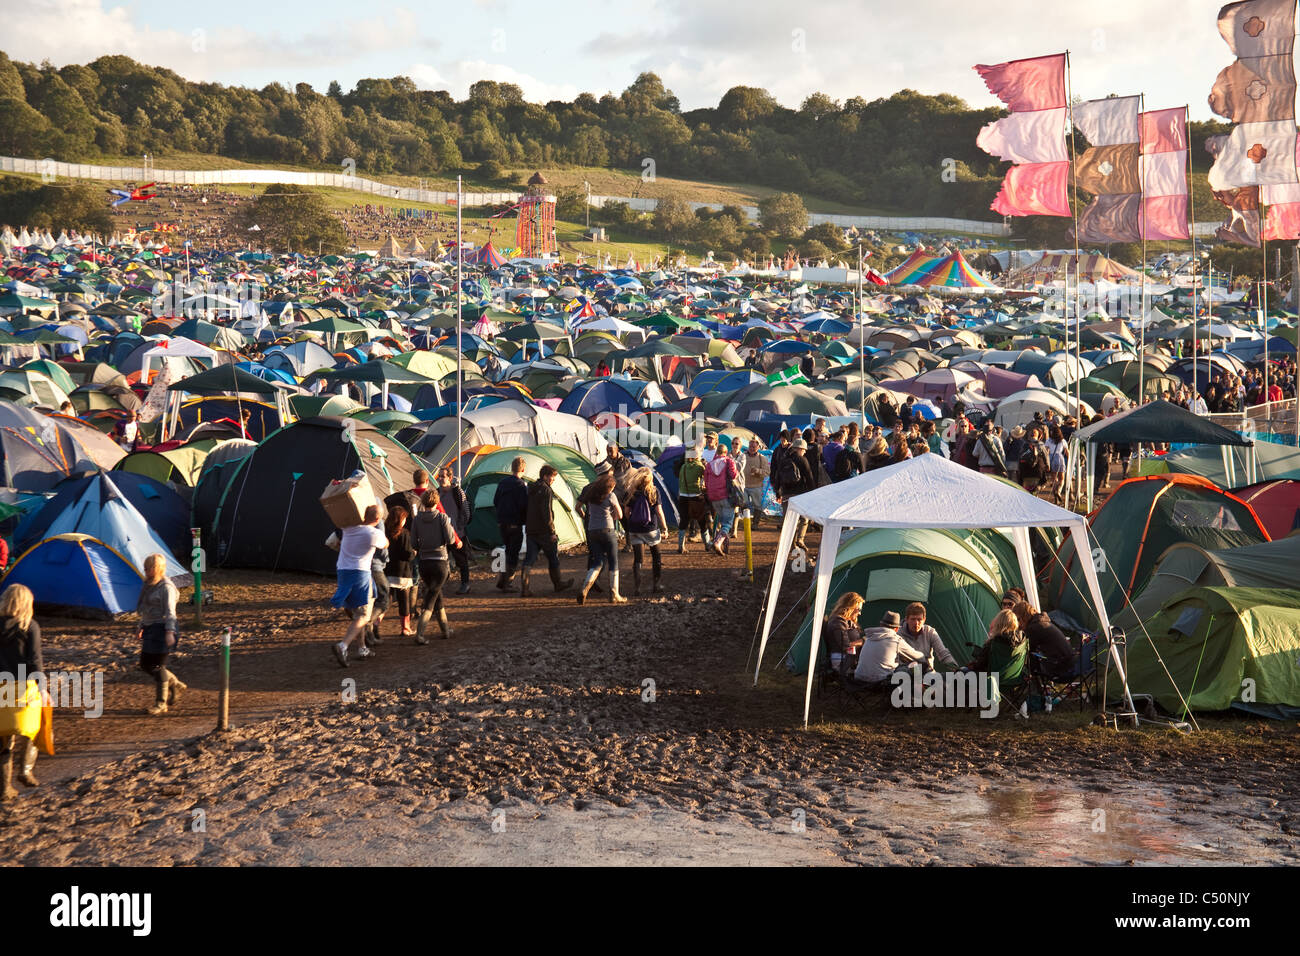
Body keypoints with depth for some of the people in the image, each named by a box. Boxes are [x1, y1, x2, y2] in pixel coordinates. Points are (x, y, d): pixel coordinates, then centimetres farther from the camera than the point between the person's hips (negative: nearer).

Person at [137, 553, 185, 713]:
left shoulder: (166, 587, -14)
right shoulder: (149, 585, 13)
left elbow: (170, 612, -19)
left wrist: (169, 632, -27)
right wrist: (141, 627, 24)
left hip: (161, 629, -9)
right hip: (150, 629, 10)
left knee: (157, 666, -6)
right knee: (145, 665, 11)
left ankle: (161, 703, 3)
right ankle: (175, 684, 26)